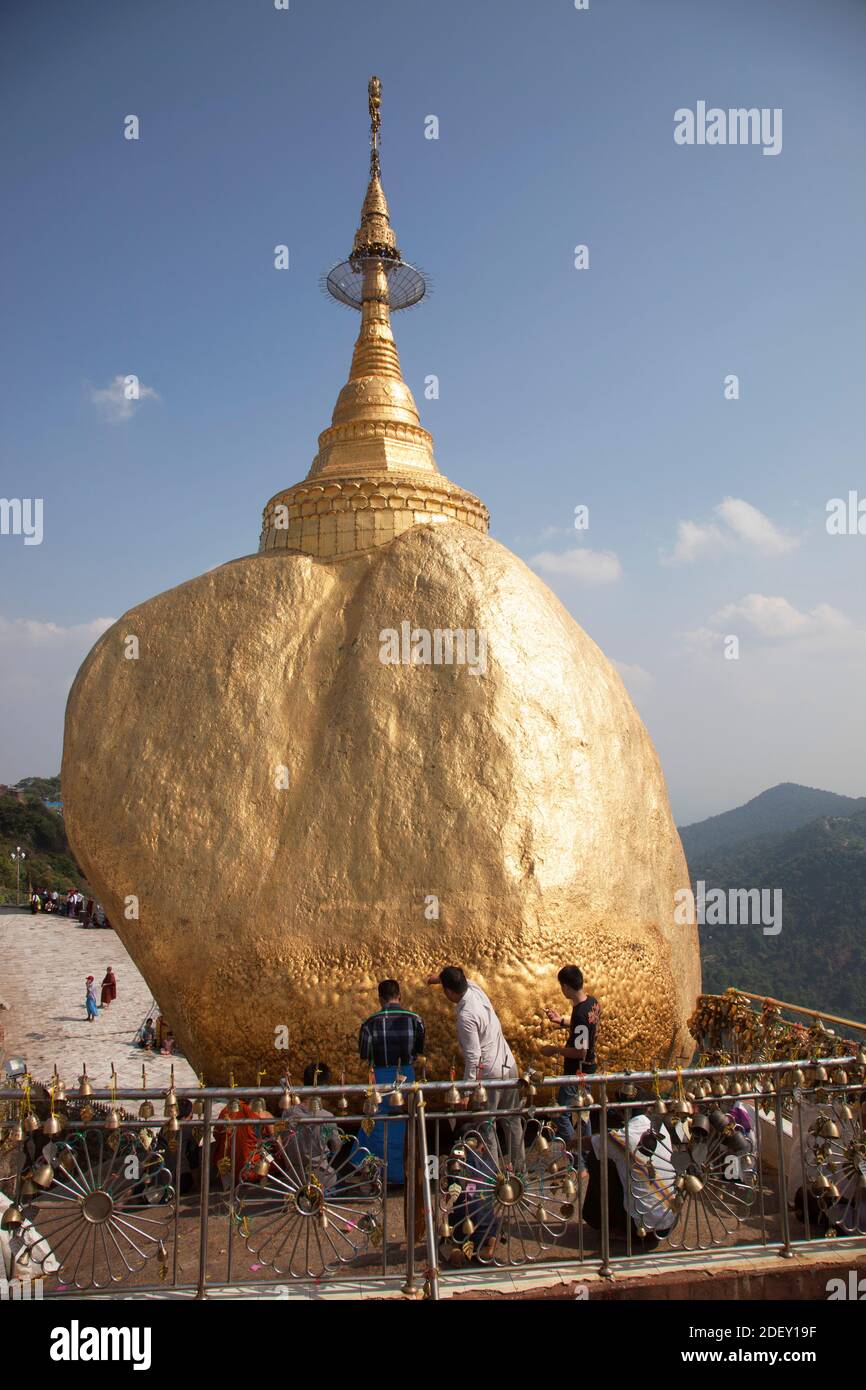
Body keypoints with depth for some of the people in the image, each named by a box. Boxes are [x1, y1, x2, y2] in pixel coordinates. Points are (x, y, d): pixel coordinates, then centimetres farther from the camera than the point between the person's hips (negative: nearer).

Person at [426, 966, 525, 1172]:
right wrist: (440, 977, 28)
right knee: (512, 1120, 18)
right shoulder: (475, 989, -2)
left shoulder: (466, 1017, -25)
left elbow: (473, 1057, -24)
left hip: (490, 1074, -9)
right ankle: (519, 1166, 29)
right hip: (509, 1066, 9)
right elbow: (464, 981, 25)